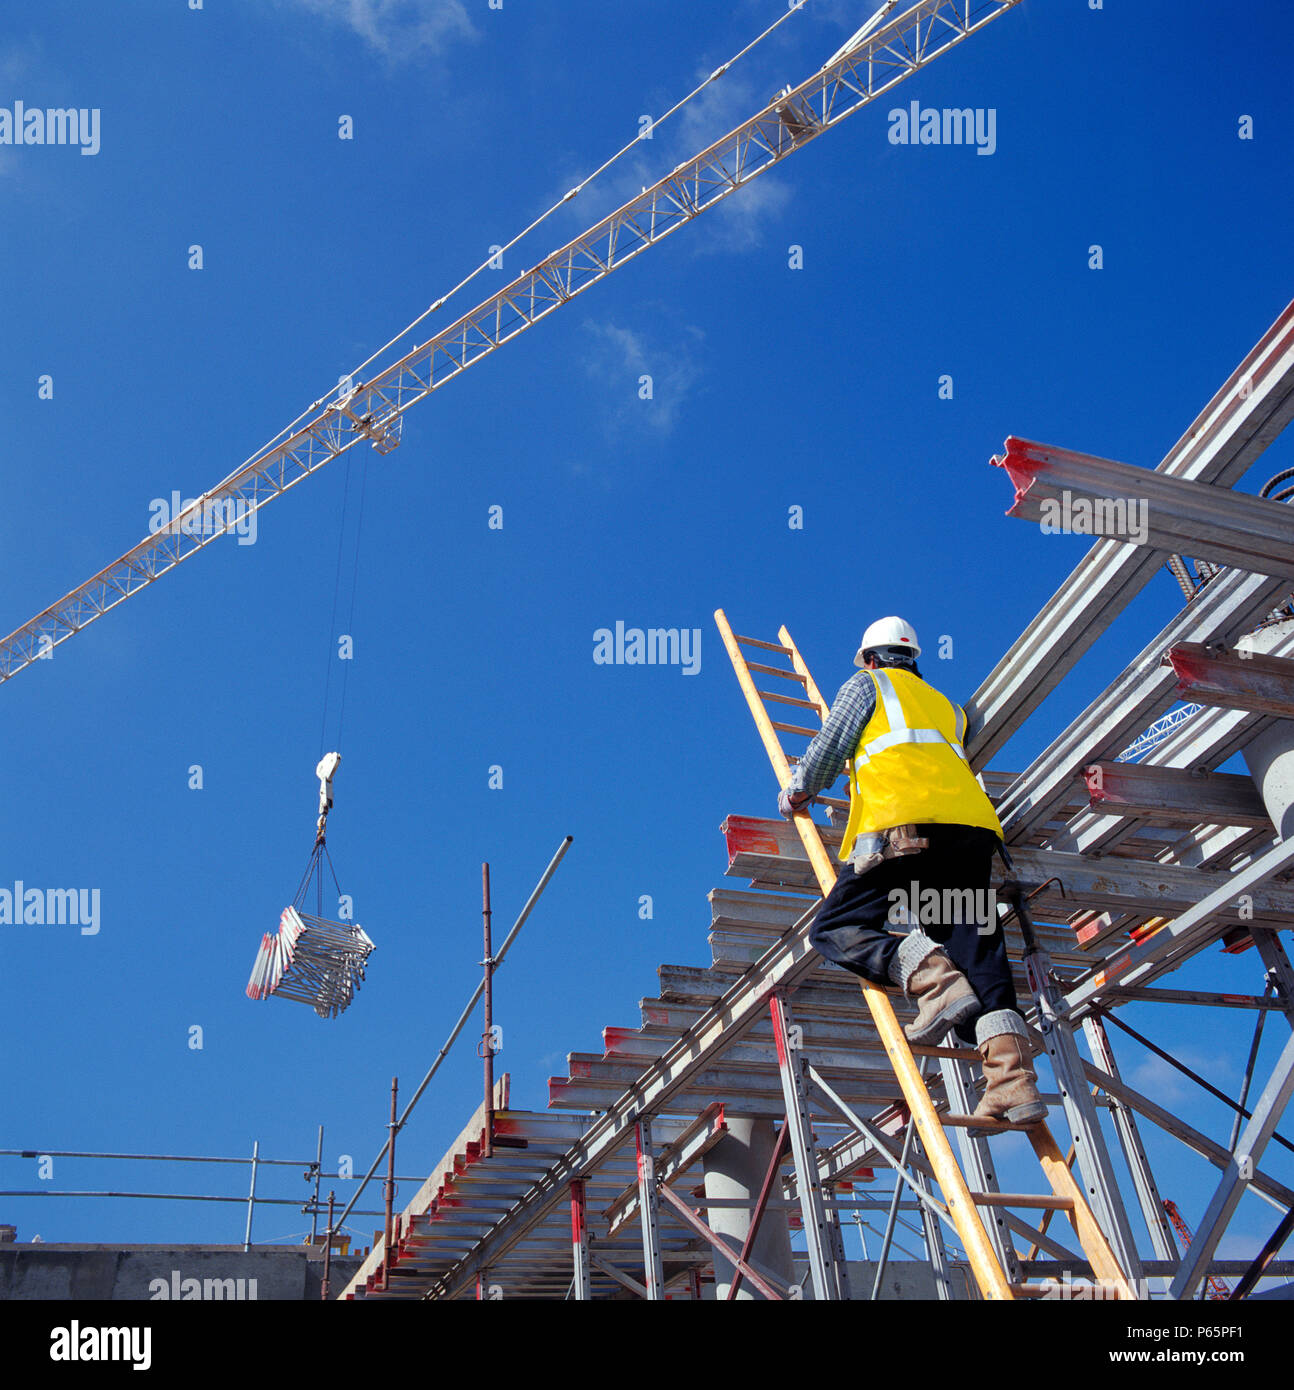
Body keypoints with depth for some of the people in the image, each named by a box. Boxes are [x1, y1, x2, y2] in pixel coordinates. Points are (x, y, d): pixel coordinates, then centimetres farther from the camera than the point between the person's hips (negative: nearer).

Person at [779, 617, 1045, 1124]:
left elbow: (828, 749, 15)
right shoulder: (947, 707, 37)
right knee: (976, 953, -2)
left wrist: (795, 793, 32)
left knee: (836, 927, -5)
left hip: (905, 823, -6)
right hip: (973, 827, 6)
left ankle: (933, 978, -30)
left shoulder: (867, 685, 20)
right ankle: (1014, 1077, -20)